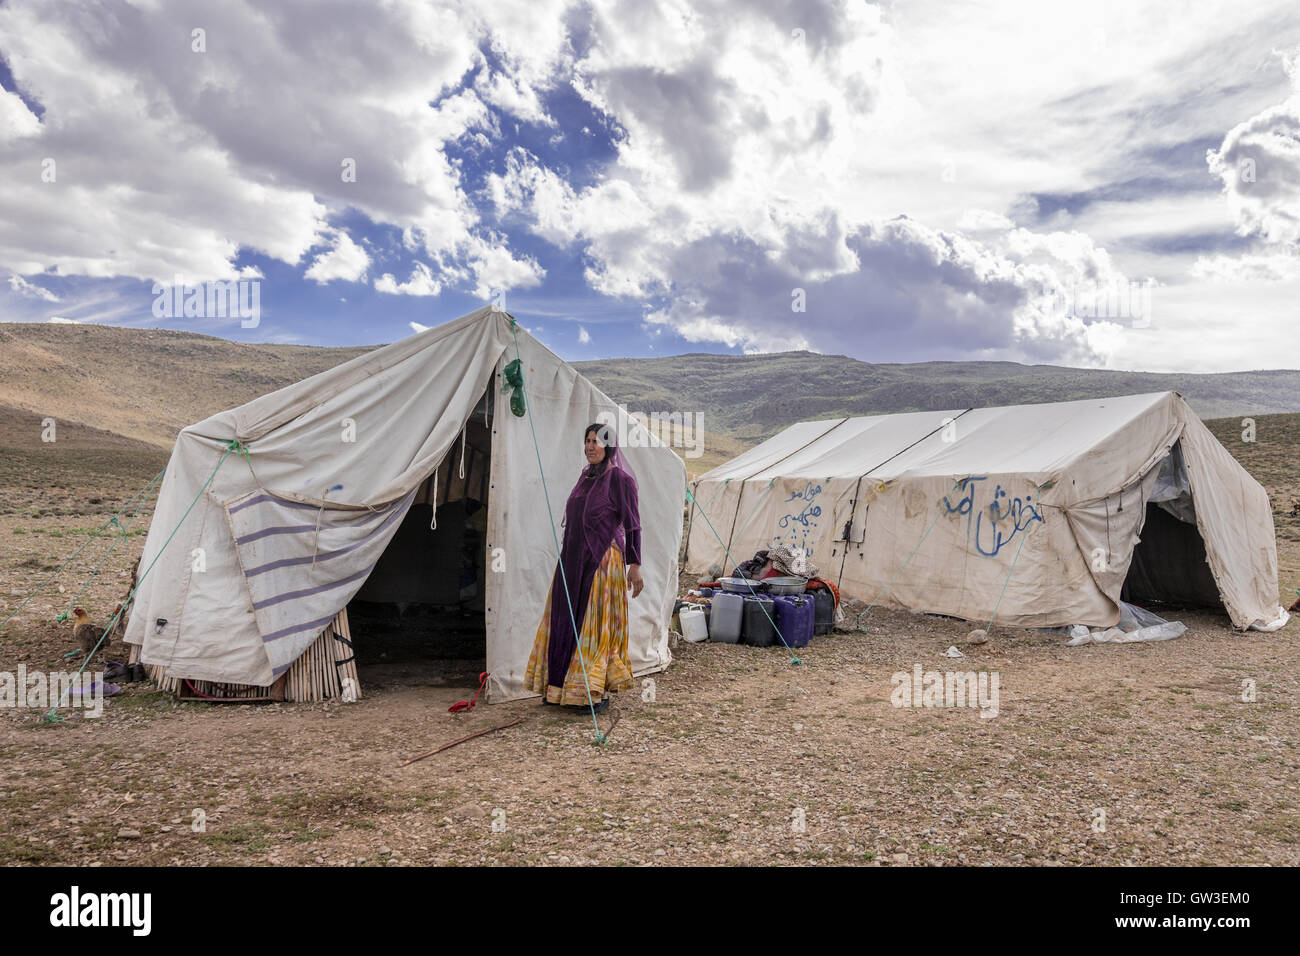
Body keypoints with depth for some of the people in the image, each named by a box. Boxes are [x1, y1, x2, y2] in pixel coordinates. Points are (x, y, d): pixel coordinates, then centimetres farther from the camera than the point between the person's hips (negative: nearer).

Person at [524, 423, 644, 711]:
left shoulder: (620, 478, -10)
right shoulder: (586, 475, 13)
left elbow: (632, 524, -11)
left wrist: (634, 565, -15)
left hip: (602, 560, -8)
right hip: (573, 560, 8)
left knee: (597, 623, -2)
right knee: (567, 620, 11)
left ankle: (599, 692, 8)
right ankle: (562, 686, 22)